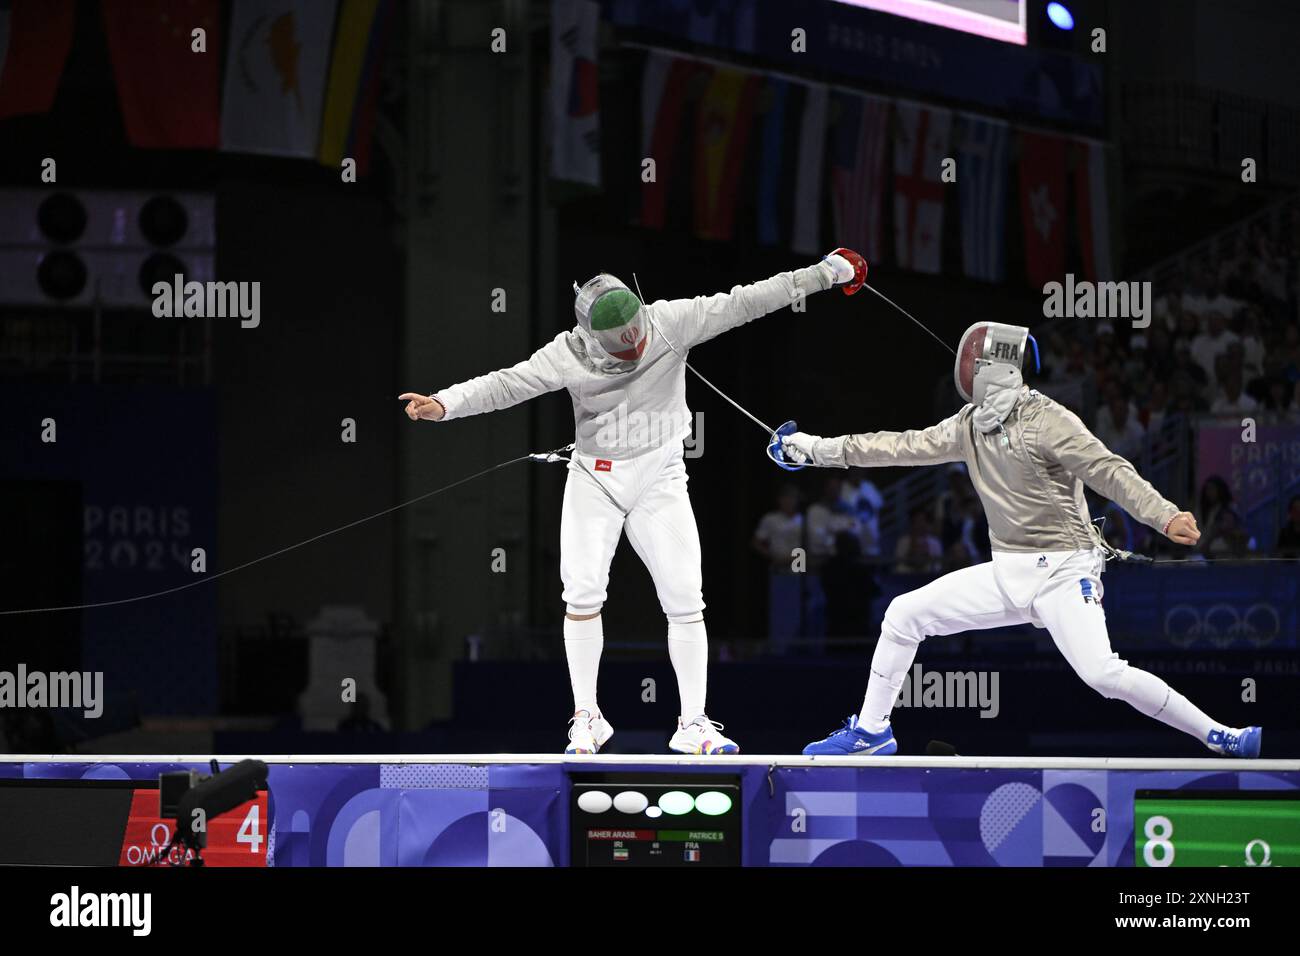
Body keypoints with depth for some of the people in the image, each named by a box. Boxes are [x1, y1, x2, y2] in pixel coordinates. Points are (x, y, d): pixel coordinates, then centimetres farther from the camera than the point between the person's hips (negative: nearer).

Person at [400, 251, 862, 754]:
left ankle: (692, 725, 4)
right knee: (583, 594, -10)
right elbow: (506, 384, -20)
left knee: (684, 599, -4)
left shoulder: (669, 322, -16)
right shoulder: (568, 354, -16)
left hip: (660, 480, 1)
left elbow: (742, 303, -17)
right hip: (594, 480, -1)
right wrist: (444, 404, -34)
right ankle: (587, 719, 4)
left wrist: (820, 275, -19)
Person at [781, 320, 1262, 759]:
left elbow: (1109, 471, -25)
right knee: (903, 615, 4)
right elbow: (906, 447, 14)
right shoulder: (971, 424, 6)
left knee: (1102, 674, -26)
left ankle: (1221, 738, -17)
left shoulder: (1046, 420, -17)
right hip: (1009, 573, 8)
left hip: (1063, 572, -8)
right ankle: (871, 732, 18)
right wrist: (823, 449, 14)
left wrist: (1165, 515, -40)